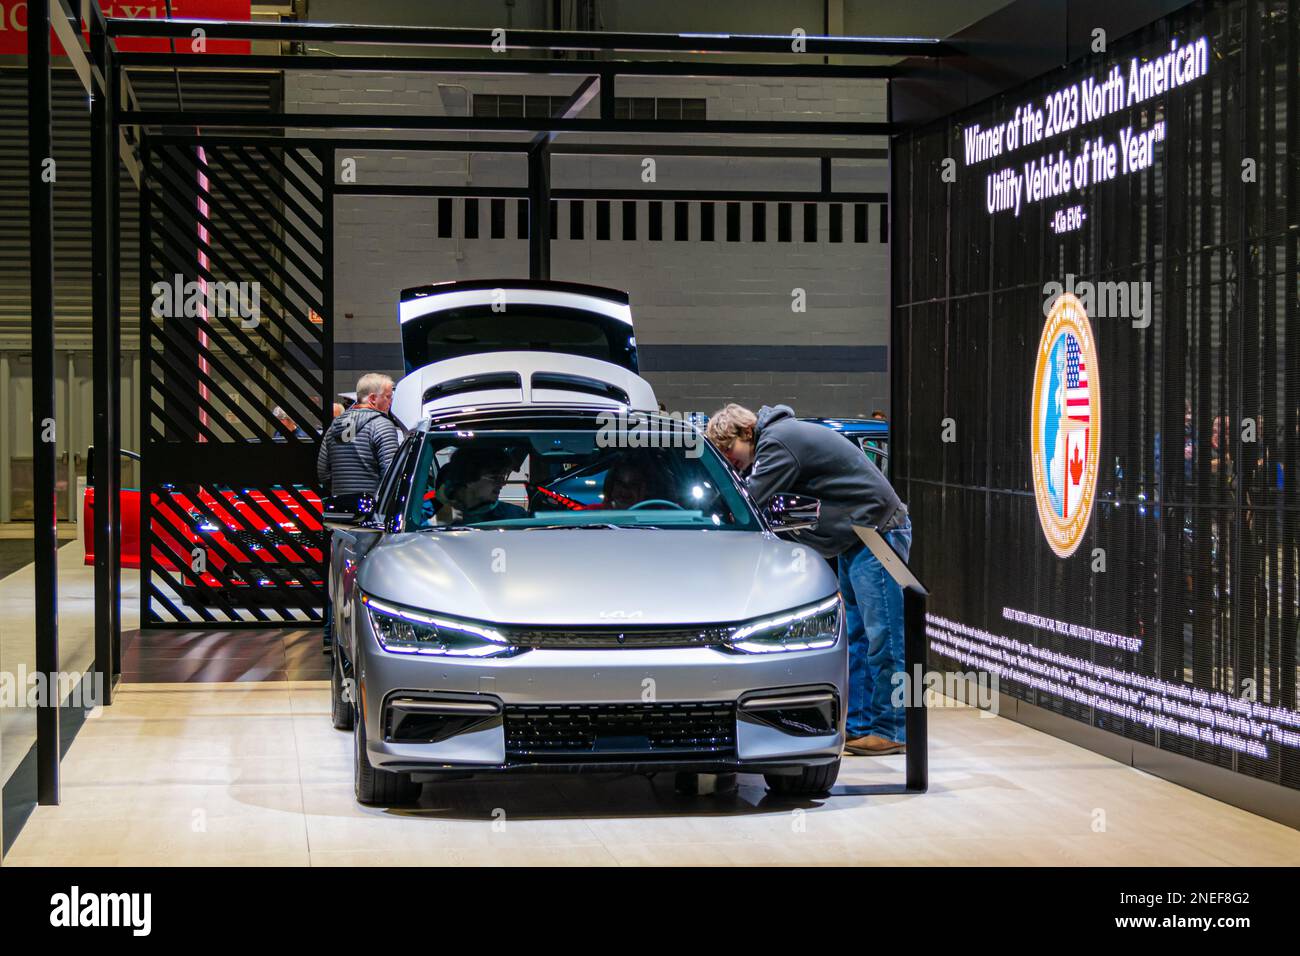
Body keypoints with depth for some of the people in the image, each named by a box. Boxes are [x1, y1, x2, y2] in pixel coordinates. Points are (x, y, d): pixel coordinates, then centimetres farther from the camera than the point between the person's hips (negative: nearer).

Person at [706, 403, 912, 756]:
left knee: (883, 637, -8)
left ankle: (892, 731, -5)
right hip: (855, 541, 11)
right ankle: (859, 725, 18)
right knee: (858, 636, 13)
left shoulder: (778, 442, -16)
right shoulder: (776, 438, 15)